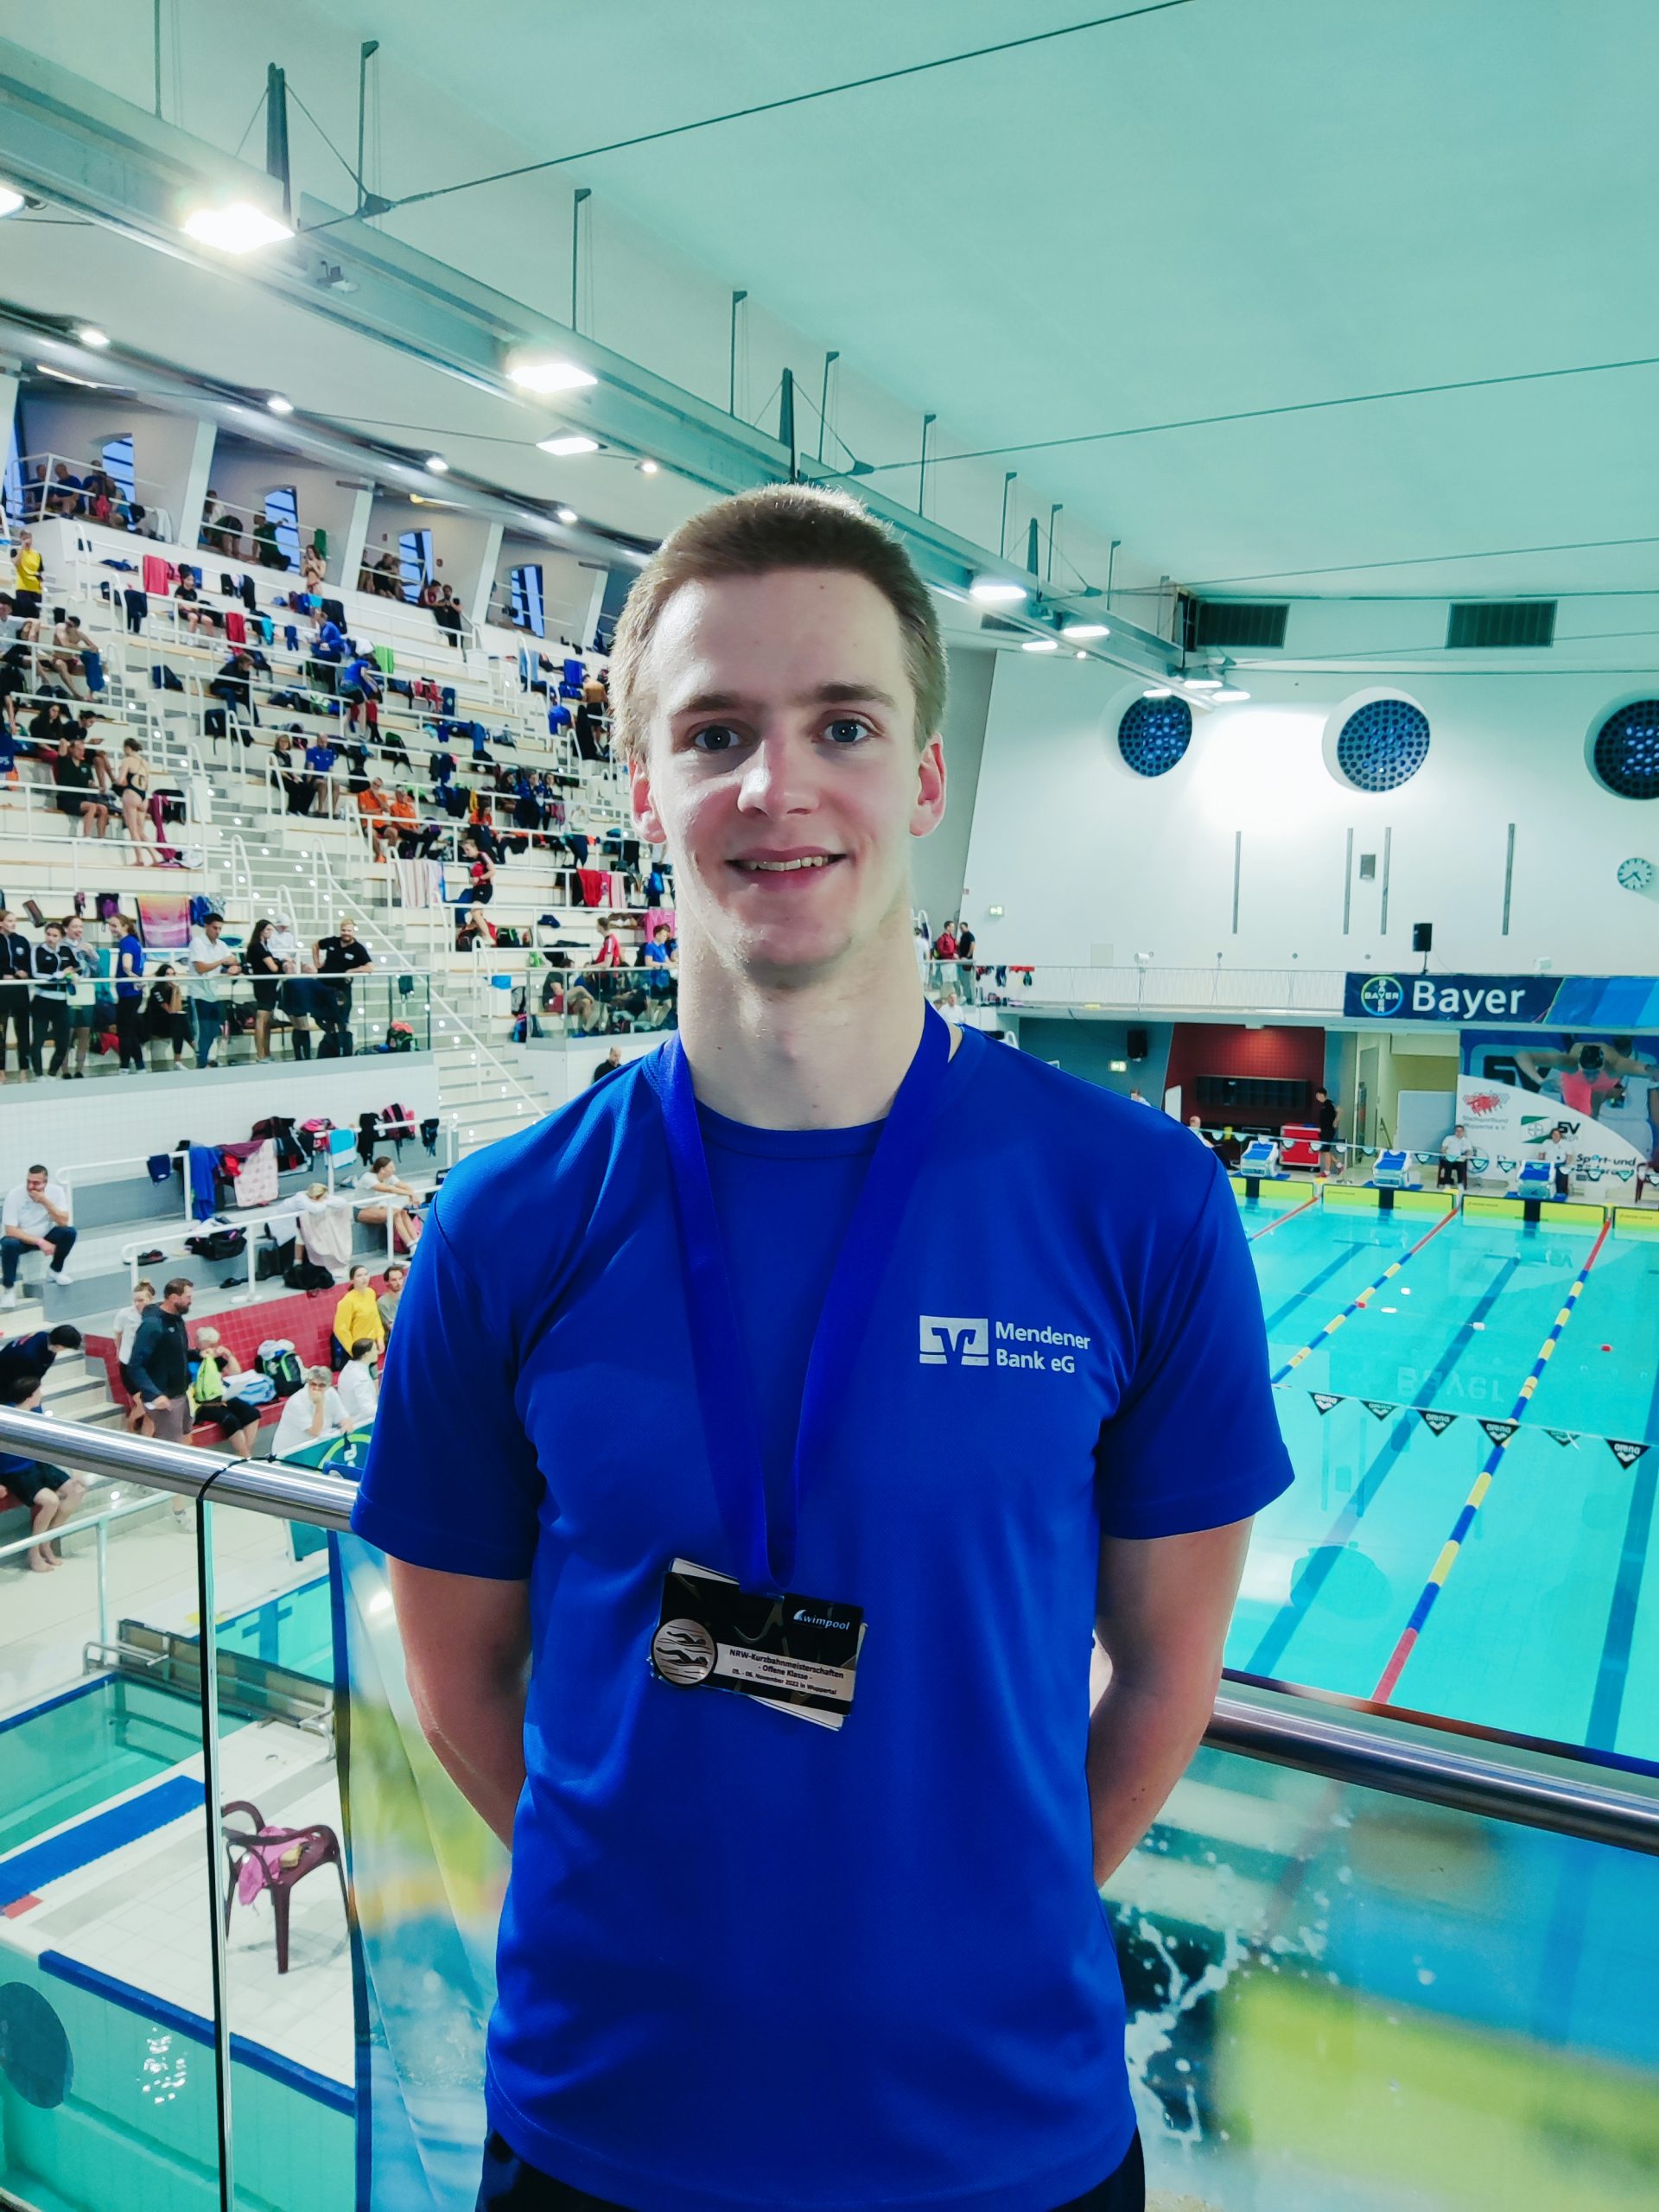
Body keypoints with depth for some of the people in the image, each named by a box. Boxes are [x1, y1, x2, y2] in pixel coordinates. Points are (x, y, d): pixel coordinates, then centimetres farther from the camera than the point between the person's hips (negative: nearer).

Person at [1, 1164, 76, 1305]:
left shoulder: (56, 1191, -16)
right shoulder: (14, 1194, -23)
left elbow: (63, 1222, -22)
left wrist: (45, 1201, -33)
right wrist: (40, 1242, -31)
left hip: (45, 1236, 3)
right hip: (20, 1238, -3)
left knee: (69, 1233, -23)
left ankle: (55, 1271, 3)